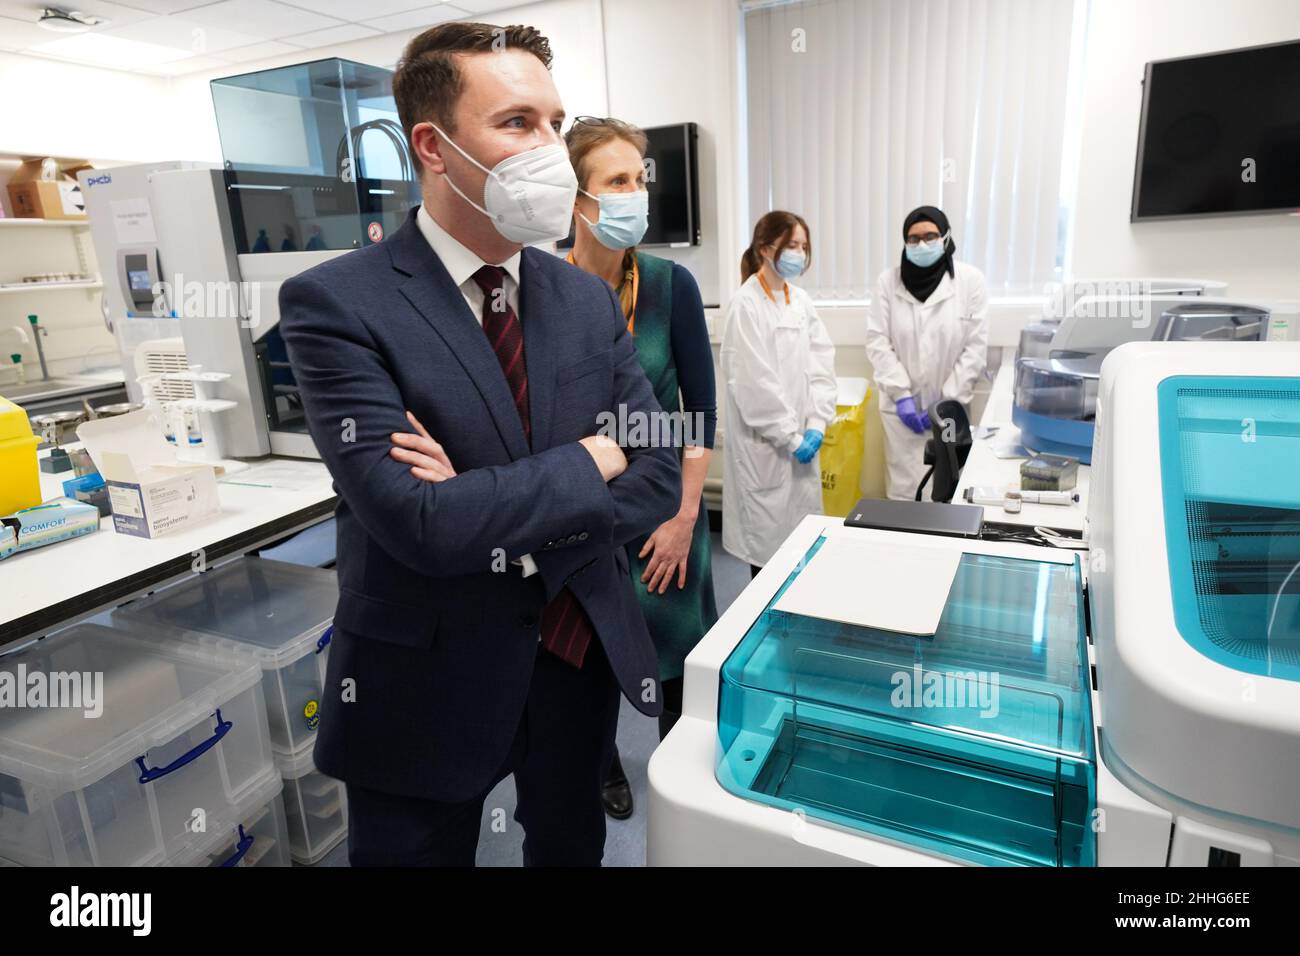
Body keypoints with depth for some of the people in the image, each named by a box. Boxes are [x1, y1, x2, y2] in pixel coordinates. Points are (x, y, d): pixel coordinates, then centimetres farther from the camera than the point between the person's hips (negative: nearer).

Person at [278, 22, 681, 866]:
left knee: (571, 846, 25)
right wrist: (589, 460, -15)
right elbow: (419, 523, -25)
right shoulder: (338, 304, -15)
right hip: (429, 679, -4)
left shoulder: (589, 300, 0)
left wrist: (493, 518, -19)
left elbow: (658, 479, -5)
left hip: (583, 651, 5)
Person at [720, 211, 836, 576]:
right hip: (764, 443, -6)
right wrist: (789, 436, -14)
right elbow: (753, 382, -17)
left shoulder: (801, 300, 8)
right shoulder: (746, 305, -12)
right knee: (768, 535, 4)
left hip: (802, 438, 7)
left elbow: (821, 365, 6)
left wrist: (815, 426, -5)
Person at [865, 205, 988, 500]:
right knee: (904, 490, 3)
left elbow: (976, 347, -3)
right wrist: (901, 395, -10)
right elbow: (878, 341, -2)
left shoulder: (970, 280, -2)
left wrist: (949, 401, -8)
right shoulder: (888, 281, 1)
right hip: (902, 407, 1)